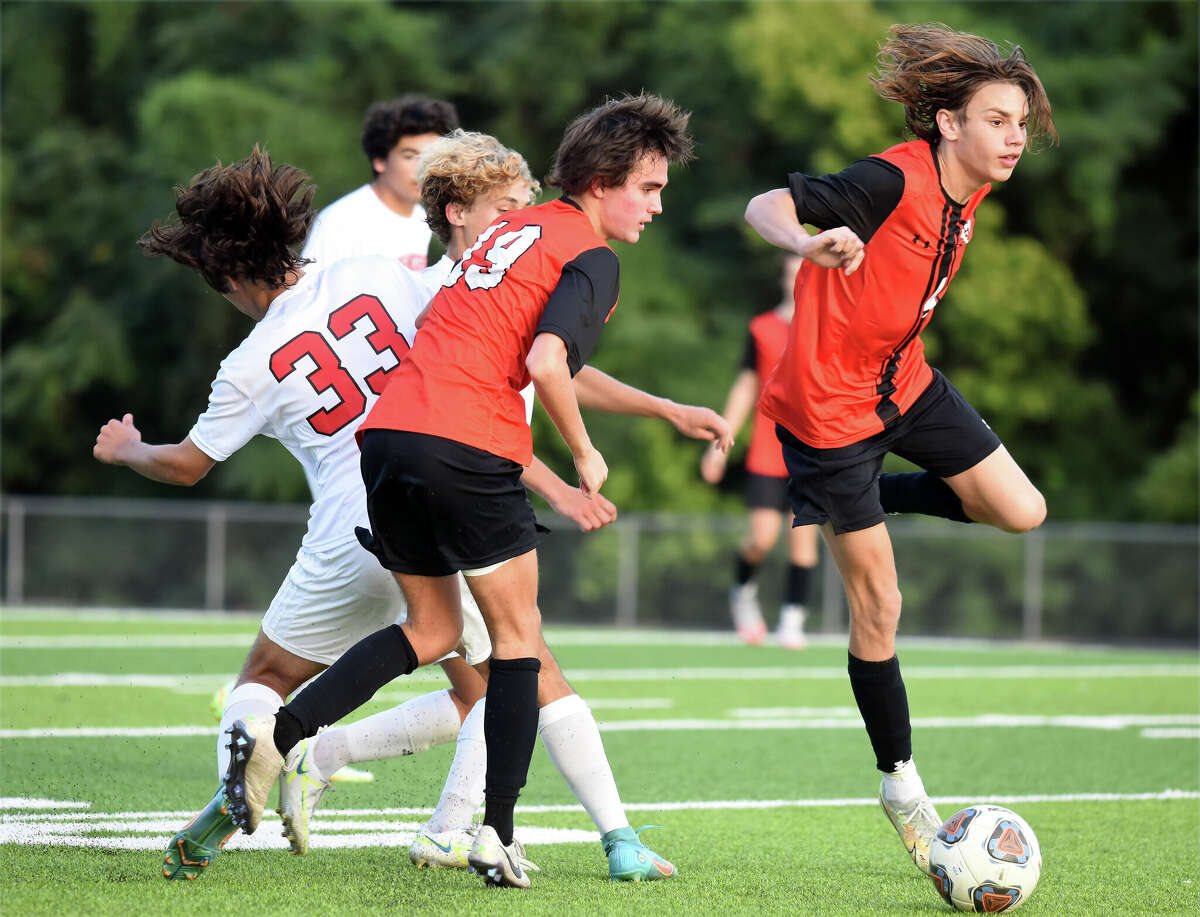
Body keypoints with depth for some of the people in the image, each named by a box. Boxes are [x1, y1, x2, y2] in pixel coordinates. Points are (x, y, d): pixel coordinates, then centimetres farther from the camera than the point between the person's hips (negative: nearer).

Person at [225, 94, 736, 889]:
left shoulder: (515, 229, 24)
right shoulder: (592, 256, -2)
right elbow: (545, 362, -16)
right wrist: (584, 454, -1)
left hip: (390, 429, 7)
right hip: (467, 449, -7)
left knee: (434, 629, 19)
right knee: (518, 637, 7)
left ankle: (278, 733, 3)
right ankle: (498, 834, 1)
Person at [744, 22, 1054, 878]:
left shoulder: (967, 194, -1)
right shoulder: (893, 181, -25)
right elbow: (765, 207, -28)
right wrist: (809, 243, -48)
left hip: (903, 382, 8)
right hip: (829, 404, -8)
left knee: (1022, 511, 1)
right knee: (879, 608, -1)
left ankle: (849, 502, 18)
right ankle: (902, 787, 14)